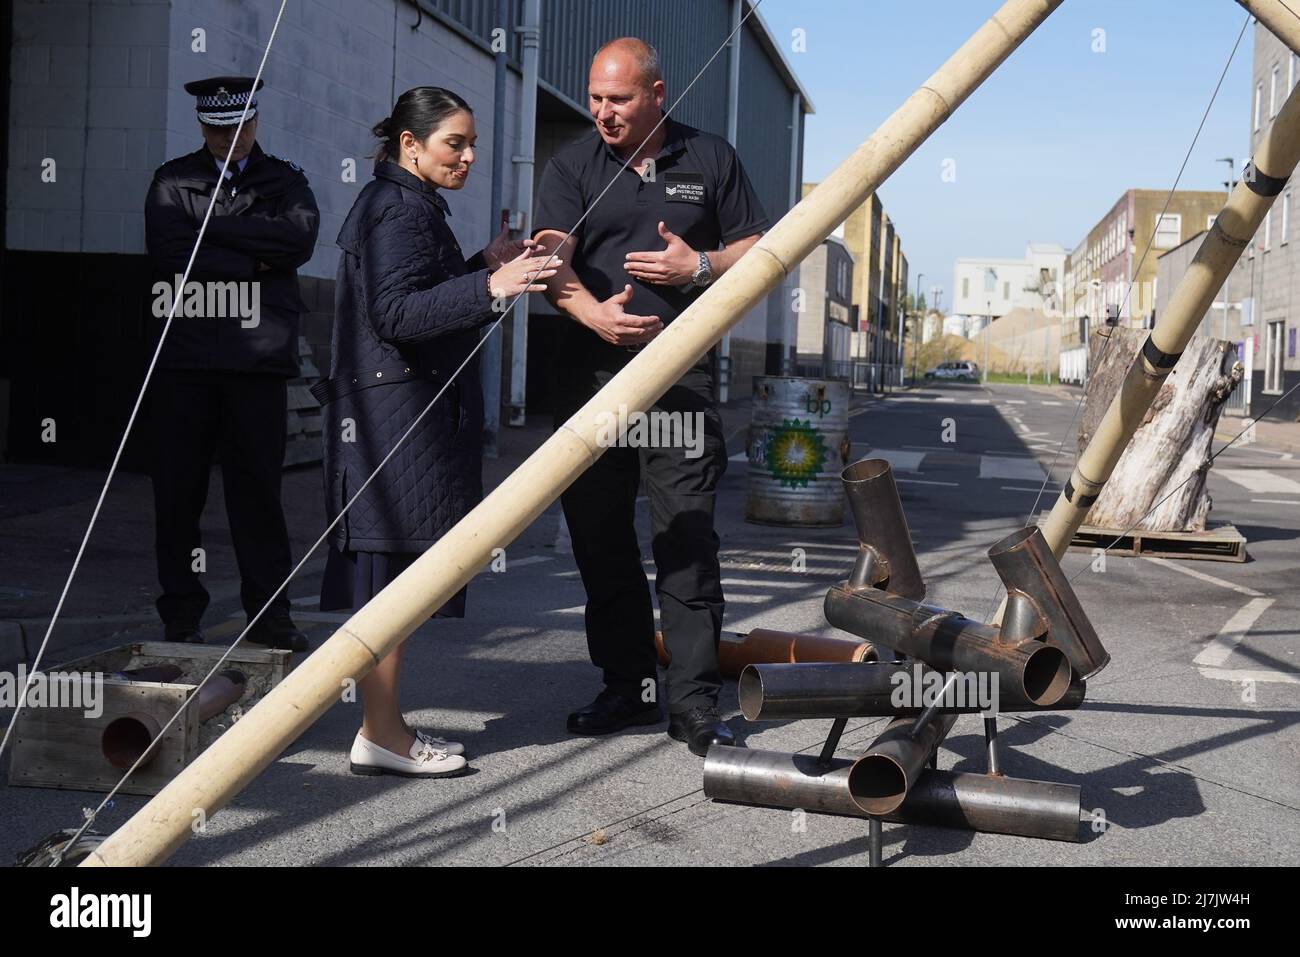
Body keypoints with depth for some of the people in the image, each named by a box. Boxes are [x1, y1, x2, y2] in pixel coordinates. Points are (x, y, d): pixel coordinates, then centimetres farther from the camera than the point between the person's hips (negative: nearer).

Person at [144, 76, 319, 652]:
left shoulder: (284, 181, 14)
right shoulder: (172, 181, 13)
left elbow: (300, 236, -7)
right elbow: (171, 254, -4)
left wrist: (212, 227, -6)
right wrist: (254, 263, -6)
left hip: (258, 359, 0)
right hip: (185, 357, 0)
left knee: (258, 486, 0)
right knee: (179, 487, 2)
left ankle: (269, 614, 7)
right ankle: (180, 616, 11)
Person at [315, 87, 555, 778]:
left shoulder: (413, 207, 22)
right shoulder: (398, 208, -11)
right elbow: (397, 313, -21)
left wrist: (486, 264, 16)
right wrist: (489, 286, -25)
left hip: (413, 414, 11)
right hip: (395, 416, -11)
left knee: (392, 576, 11)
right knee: (390, 568, -8)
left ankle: (384, 724, 18)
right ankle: (379, 734, -3)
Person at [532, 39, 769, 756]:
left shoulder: (710, 160, 10)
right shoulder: (572, 167, 8)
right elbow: (552, 258, -7)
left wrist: (700, 266, -8)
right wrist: (593, 310, -27)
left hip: (682, 374, -2)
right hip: (592, 373, 2)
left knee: (687, 540, -6)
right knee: (599, 536, 6)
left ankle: (694, 706, -2)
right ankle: (627, 687, 19)